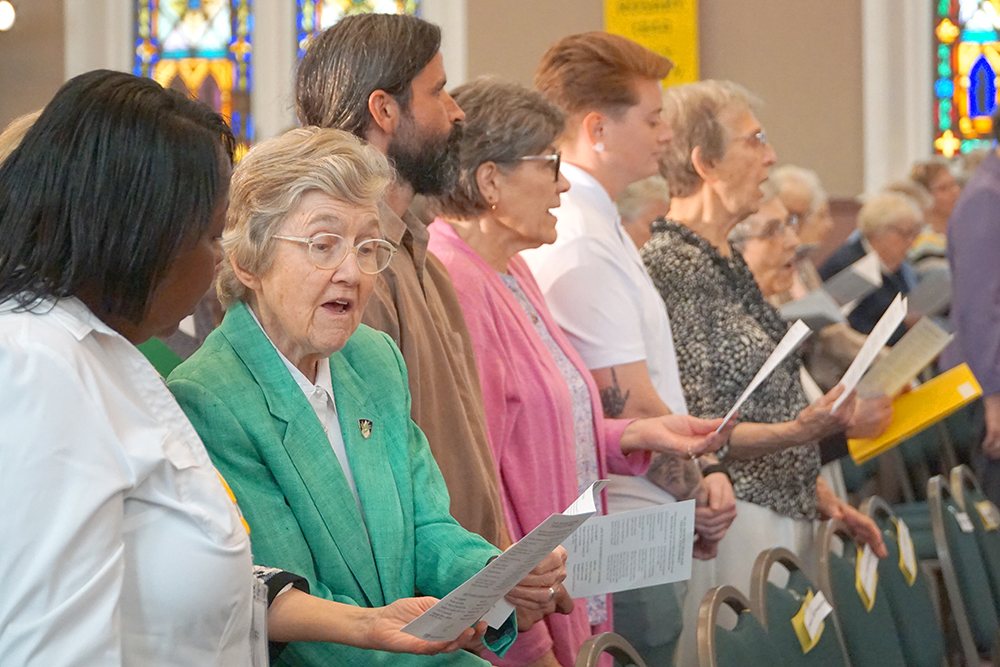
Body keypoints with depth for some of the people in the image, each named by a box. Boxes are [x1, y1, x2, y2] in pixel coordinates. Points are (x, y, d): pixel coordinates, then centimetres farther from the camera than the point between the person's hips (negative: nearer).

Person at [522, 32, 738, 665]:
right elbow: (634, 409, -18)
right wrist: (702, 494, -4)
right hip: (626, 541, -10)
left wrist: (705, 472, 5)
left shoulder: (600, 225, 16)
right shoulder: (579, 244, -17)